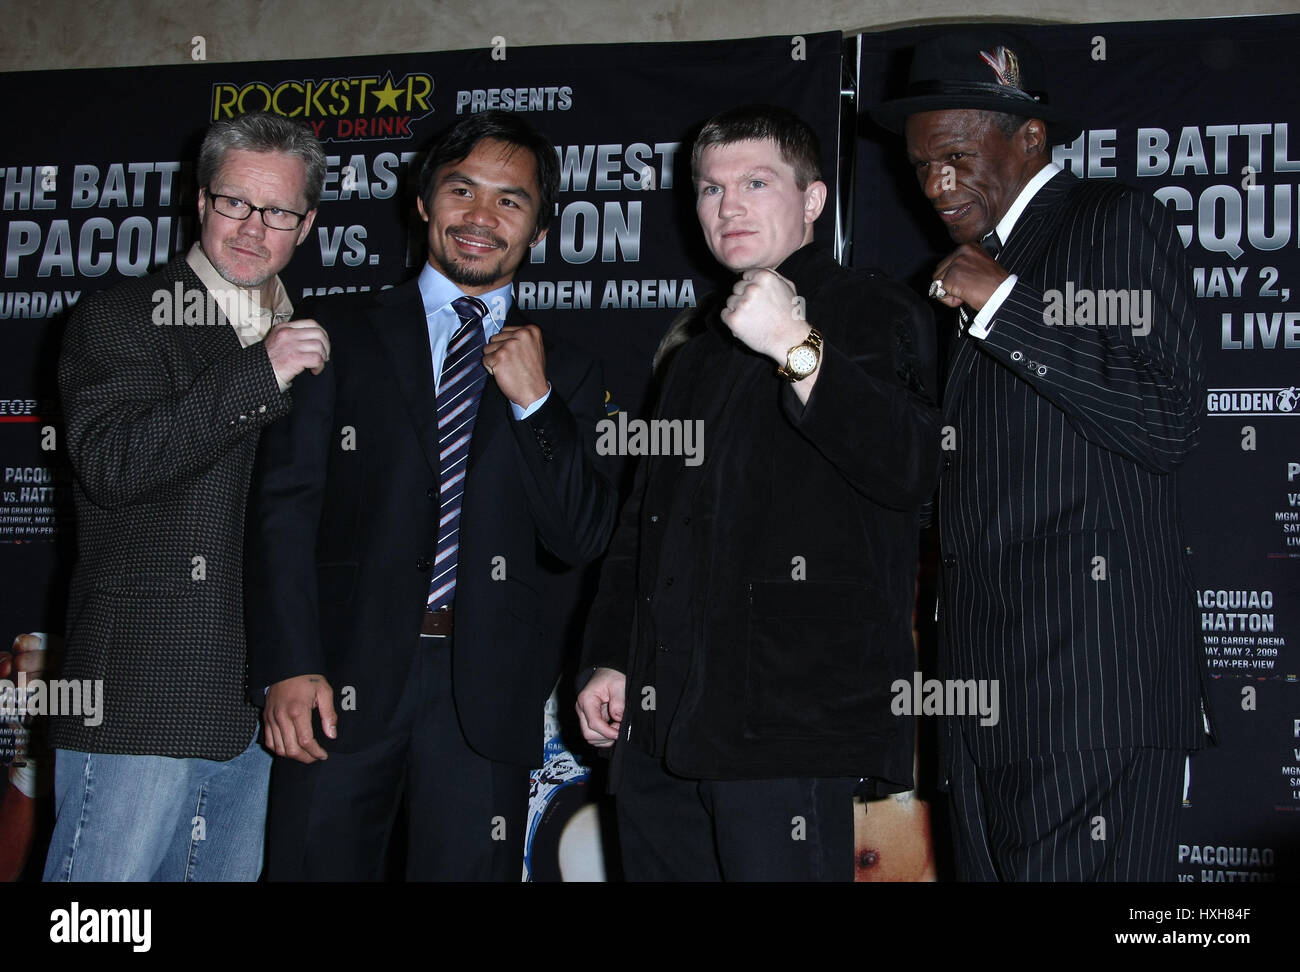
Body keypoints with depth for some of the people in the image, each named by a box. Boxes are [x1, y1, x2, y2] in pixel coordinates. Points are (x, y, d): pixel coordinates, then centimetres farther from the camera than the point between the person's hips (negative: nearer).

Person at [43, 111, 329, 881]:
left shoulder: (311, 343, 18)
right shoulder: (121, 319, 1)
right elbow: (109, 464, -17)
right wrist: (259, 375, -19)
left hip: (261, 709, 5)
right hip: (143, 698, -5)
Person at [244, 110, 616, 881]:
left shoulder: (566, 374, 12)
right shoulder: (341, 338, 8)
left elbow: (584, 541, 4)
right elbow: (285, 505, 1)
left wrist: (534, 401, -8)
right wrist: (290, 667, -9)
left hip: (485, 696, 1)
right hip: (343, 678, 0)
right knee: (317, 865, 2)